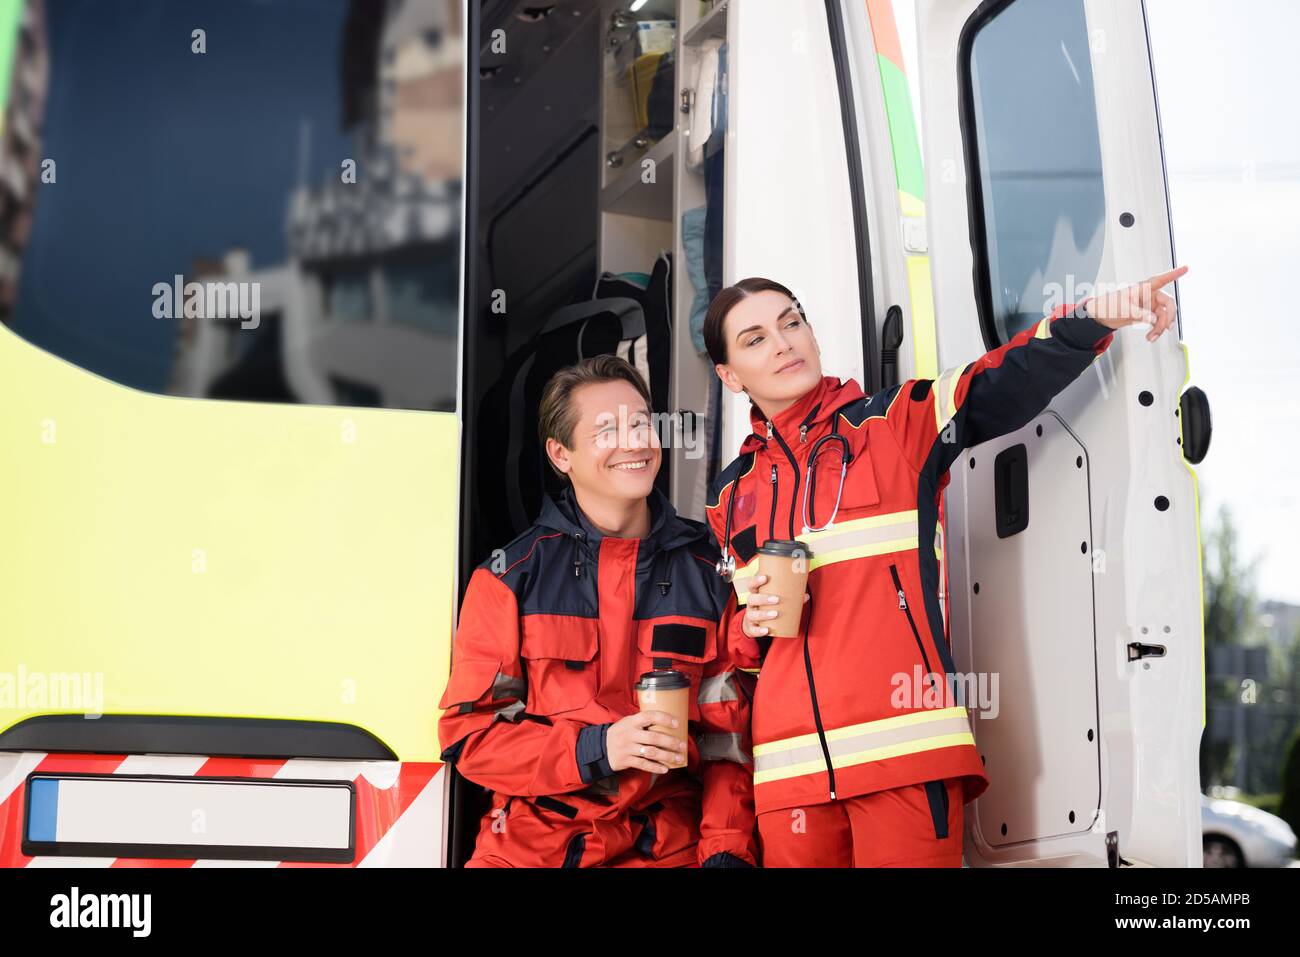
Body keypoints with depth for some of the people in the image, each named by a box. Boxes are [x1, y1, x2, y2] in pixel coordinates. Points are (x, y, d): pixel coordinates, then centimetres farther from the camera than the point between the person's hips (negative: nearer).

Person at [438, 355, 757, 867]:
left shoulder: (710, 574, 8)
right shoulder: (510, 575, 3)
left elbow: (729, 735, 6)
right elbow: (469, 735, 0)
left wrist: (726, 850, -8)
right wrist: (595, 749, -14)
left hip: (668, 844, 1)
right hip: (536, 840, -1)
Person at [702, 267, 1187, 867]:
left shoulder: (897, 423, 8)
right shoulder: (731, 496, 18)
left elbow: (1005, 385, -8)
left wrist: (1089, 320, -24)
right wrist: (751, 625, 5)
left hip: (908, 748, -3)